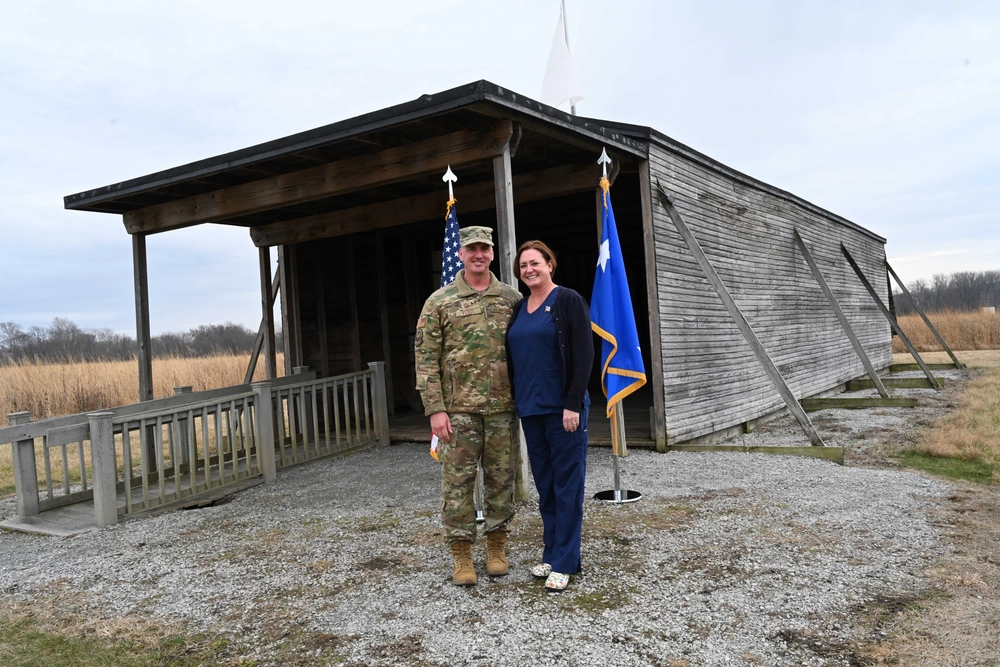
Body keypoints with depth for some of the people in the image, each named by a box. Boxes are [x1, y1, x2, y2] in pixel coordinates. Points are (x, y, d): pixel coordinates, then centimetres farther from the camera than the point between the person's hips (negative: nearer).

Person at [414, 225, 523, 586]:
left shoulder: (512, 298, 7)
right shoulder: (440, 302, -1)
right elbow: (426, 359, -3)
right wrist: (435, 409, -10)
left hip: (503, 407, 2)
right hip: (459, 409, -2)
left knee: (501, 478, 10)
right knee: (457, 481, 3)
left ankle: (497, 546, 25)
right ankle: (461, 553, 17)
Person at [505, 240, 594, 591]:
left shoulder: (568, 300, -5)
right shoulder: (518, 309, 14)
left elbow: (584, 355, -11)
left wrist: (574, 404, -16)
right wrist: (516, 400, 12)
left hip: (563, 408, -6)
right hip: (531, 409, 6)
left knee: (567, 484, 1)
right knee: (544, 484, 12)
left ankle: (564, 562, 9)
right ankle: (551, 554, 23)